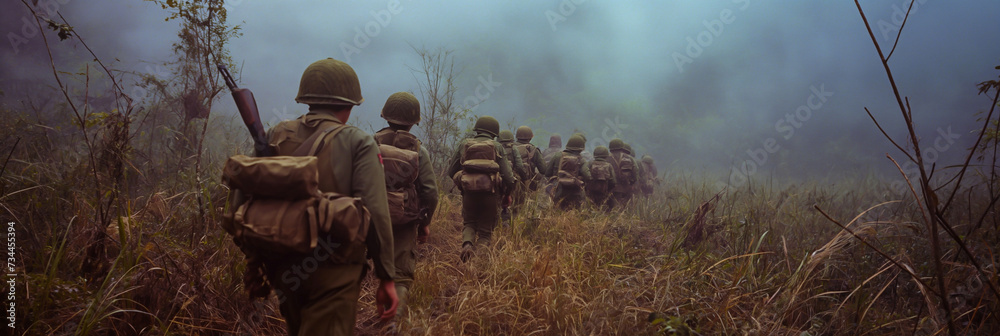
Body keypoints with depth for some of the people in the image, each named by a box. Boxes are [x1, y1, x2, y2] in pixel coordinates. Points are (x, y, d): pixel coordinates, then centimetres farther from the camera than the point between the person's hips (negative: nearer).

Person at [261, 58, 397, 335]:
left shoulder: (276, 136, 5)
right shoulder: (358, 143, -7)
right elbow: (375, 212, -14)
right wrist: (387, 278, -9)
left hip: (281, 266, 6)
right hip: (333, 271, -5)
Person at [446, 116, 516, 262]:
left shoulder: (464, 144, 8)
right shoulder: (497, 147, 2)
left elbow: (451, 171, 11)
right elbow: (507, 175, -4)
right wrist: (509, 189, 15)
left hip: (469, 191, 2)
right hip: (490, 193, -1)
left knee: (469, 223, 19)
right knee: (485, 229, 11)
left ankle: (467, 244, -10)